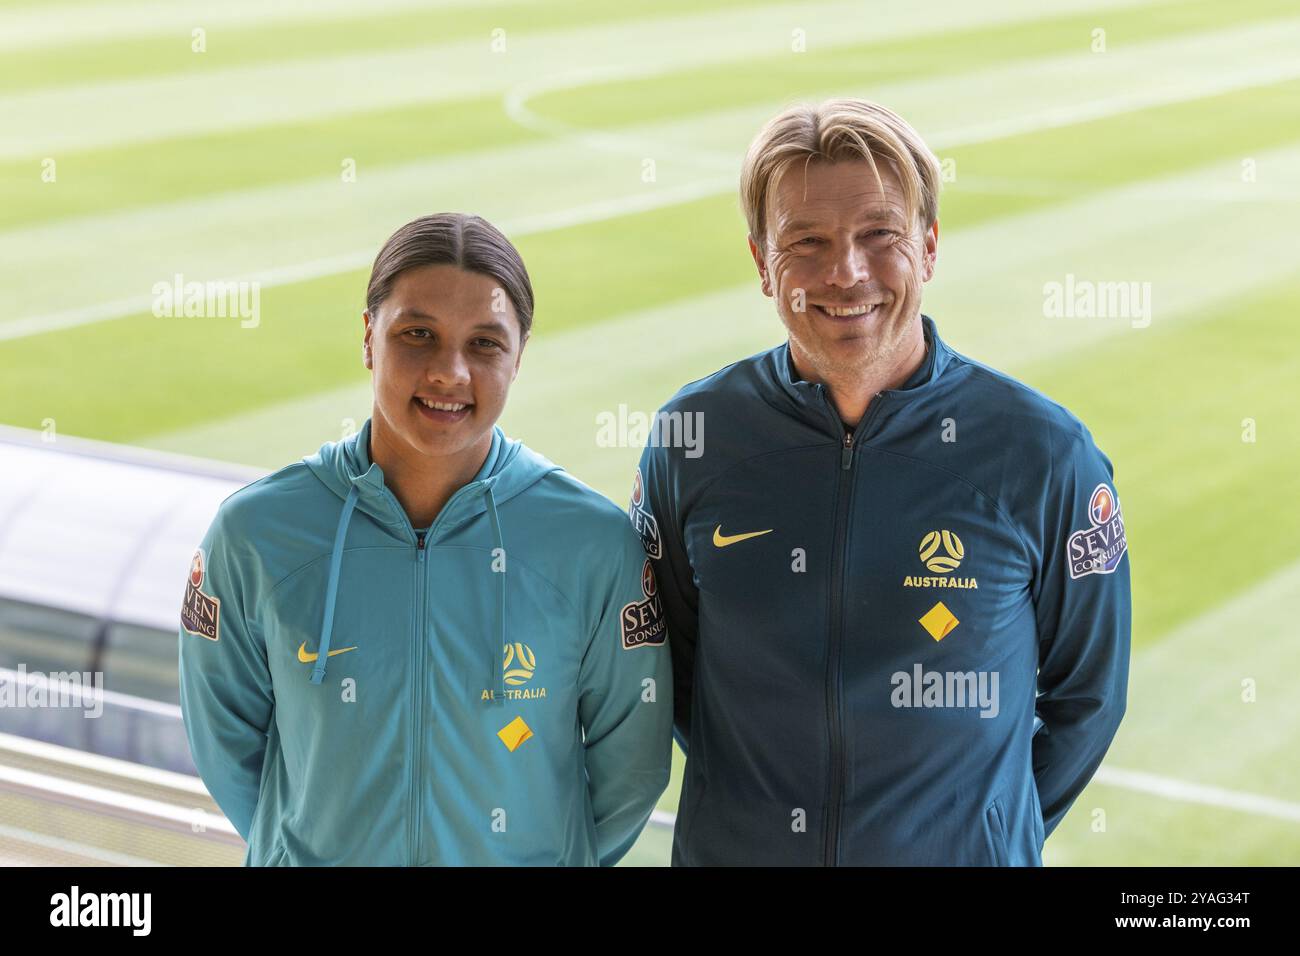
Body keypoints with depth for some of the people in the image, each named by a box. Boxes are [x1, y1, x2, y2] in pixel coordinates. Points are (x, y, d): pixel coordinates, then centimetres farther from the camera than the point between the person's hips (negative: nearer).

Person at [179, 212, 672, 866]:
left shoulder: (594, 545, -15)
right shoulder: (254, 535, -14)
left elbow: (630, 764, -5)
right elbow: (227, 745, -2)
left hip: (524, 858, 0)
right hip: (313, 856, 0)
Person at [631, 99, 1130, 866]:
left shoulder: (1043, 455, -12)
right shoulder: (691, 436, -9)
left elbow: (1086, 693, -1)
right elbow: (663, 658, 4)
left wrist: (998, 828, 0)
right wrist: (753, 800, 3)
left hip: (966, 853, -1)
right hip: (731, 845, 1)